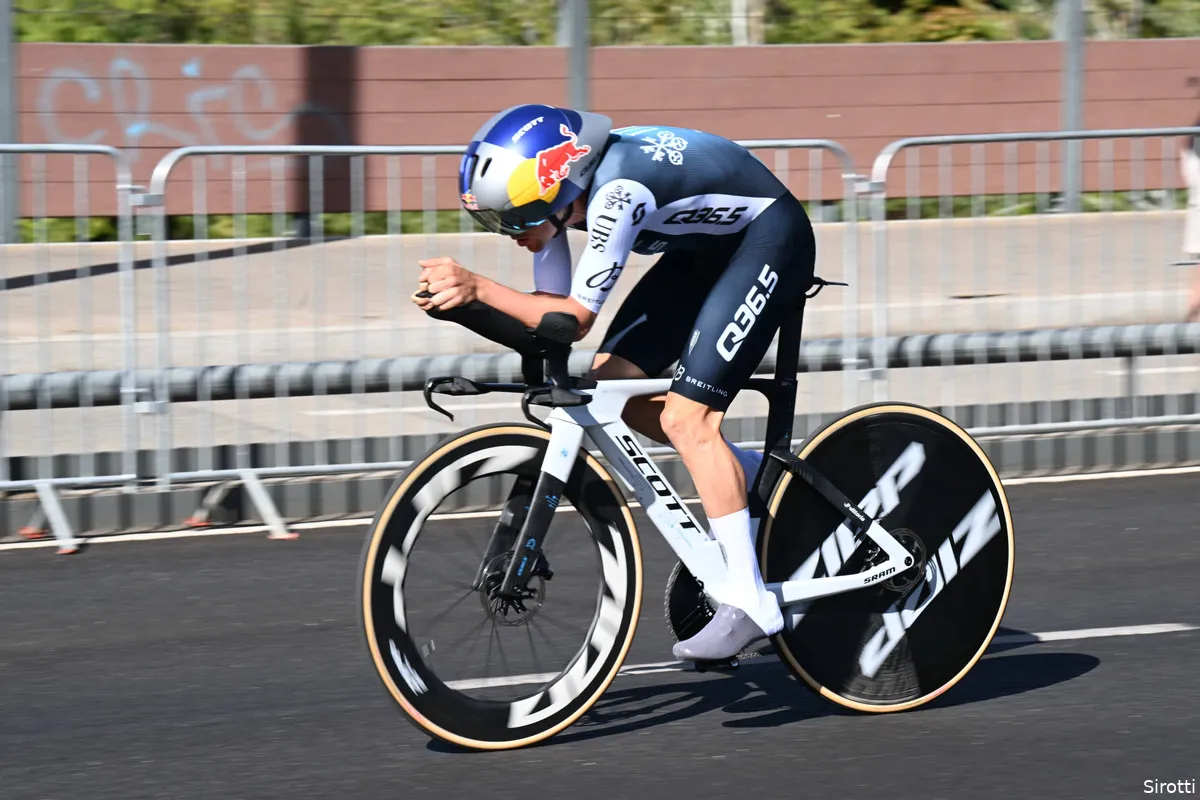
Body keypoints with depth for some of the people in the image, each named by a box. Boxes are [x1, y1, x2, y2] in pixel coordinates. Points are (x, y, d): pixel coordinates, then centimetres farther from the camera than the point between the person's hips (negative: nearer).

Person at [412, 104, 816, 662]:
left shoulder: (617, 191, -35)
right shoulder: (559, 189, -10)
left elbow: (576, 317, -32)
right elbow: (549, 311, -6)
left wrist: (478, 287, -40)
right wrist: (457, 298, -21)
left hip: (769, 238, -9)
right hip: (705, 245, 9)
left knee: (685, 416, -18)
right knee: (610, 383, -2)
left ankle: (749, 602, -13)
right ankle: (754, 476, 14)